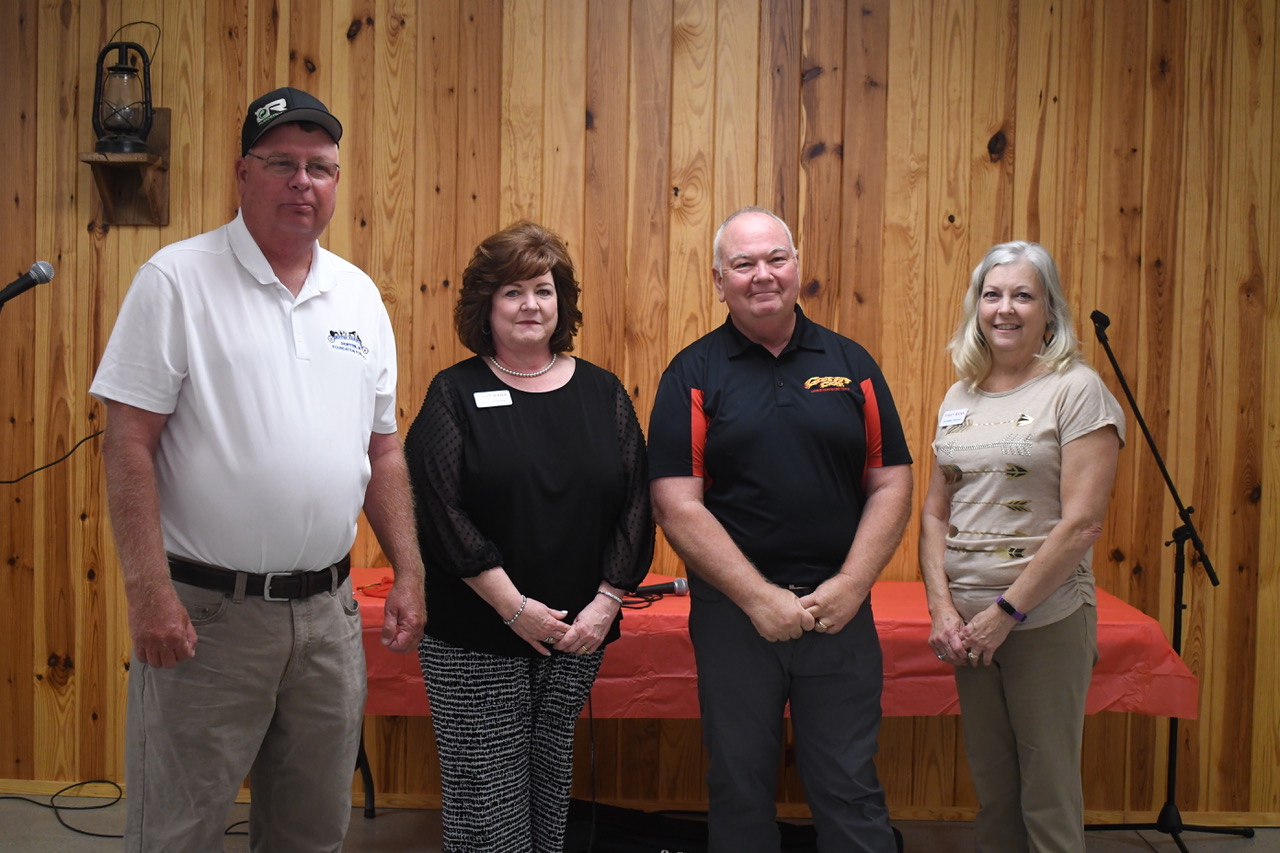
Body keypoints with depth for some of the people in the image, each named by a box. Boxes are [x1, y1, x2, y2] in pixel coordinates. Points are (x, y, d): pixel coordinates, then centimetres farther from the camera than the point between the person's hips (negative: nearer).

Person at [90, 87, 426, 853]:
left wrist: (409, 573, 8)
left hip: (328, 611, 5)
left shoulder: (360, 296, 9)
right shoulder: (177, 279, -6)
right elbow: (130, 443, -10)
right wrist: (150, 591, -16)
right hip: (206, 612, -5)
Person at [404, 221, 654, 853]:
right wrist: (514, 606, -15)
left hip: (578, 634, 3)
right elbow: (441, 511, -11)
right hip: (475, 642, -3)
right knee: (488, 801, 0)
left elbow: (635, 501, 4)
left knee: (551, 788, 14)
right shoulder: (455, 393, -2)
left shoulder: (602, 392, 7)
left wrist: (606, 601, -6)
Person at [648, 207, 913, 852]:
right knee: (739, 792, 13)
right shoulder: (692, 375, -1)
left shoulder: (850, 364, 6)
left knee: (851, 795, 7)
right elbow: (678, 507, -8)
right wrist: (760, 598, -13)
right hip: (733, 612, -1)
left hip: (840, 611, 1)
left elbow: (891, 484, 5)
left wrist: (849, 587, -8)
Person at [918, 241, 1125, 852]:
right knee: (991, 789, 14)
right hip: (967, 620, 5)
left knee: (1048, 798, 3)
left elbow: (1082, 523, -14)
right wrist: (942, 607, -3)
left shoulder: (1076, 389, -7)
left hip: (1045, 618, -5)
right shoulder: (960, 397, 10)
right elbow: (935, 512, 10)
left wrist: (1007, 611, -14)